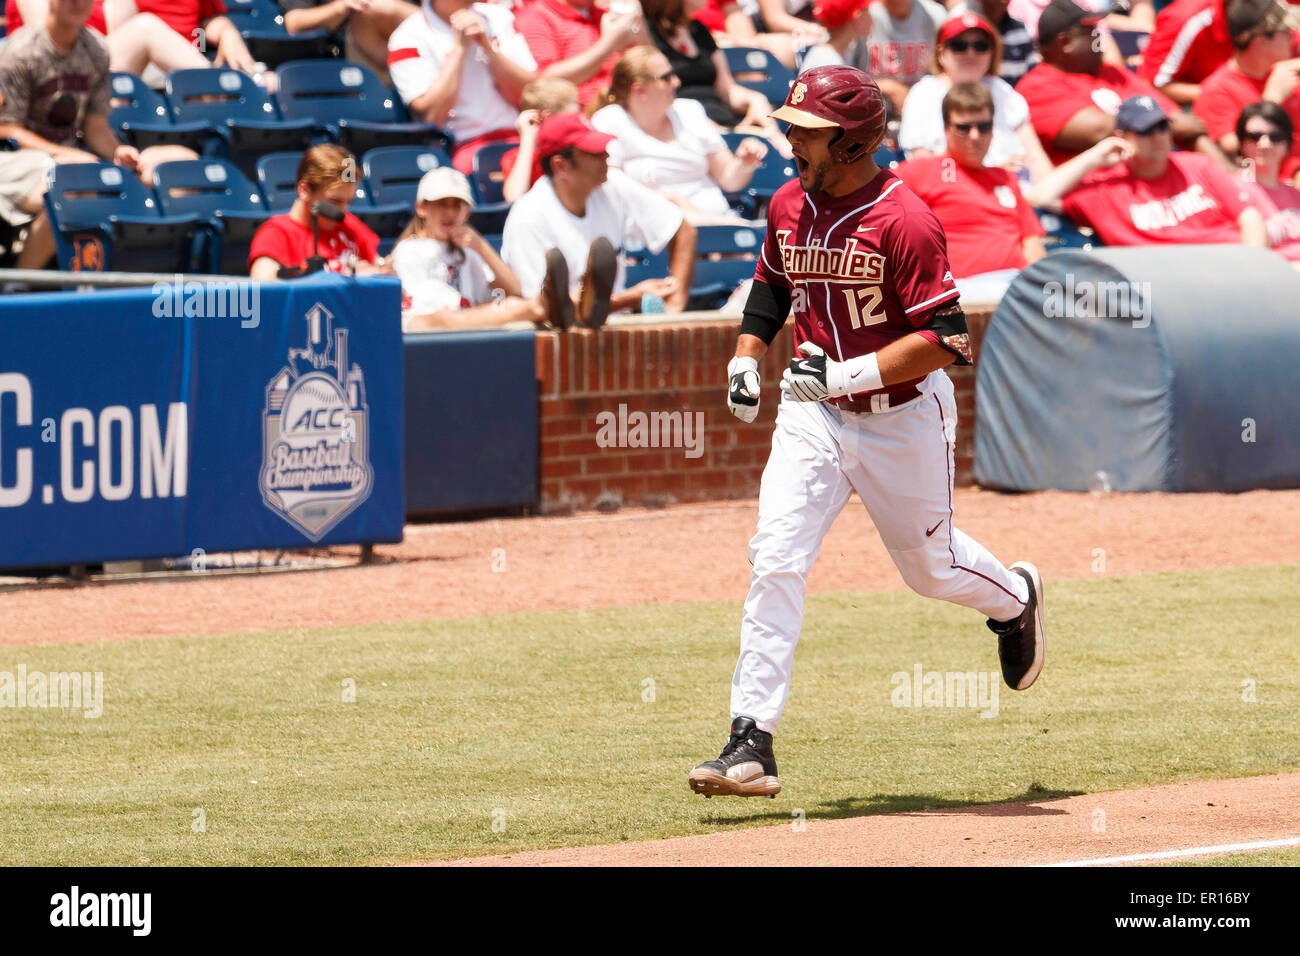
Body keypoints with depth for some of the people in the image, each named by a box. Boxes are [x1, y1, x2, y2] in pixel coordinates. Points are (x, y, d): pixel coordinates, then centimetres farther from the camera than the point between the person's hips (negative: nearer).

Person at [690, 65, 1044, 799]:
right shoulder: (788, 208, -1)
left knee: (930, 565, 14)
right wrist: (746, 360, 4)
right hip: (814, 415, 4)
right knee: (776, 564, -13)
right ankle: (752, 745, -15)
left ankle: (1016, 598, 51)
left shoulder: (904, 221, -22)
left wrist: (845, 373, -30)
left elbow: (945, 339, -24)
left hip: (904, 416, -4)